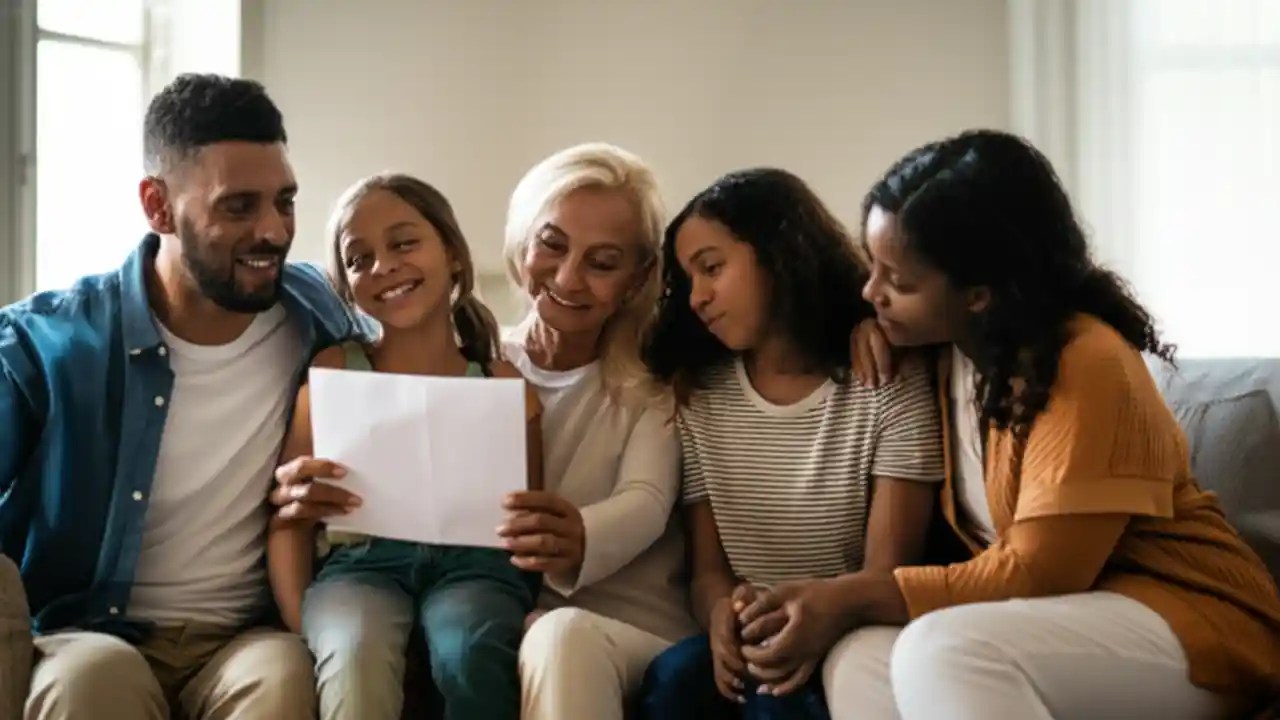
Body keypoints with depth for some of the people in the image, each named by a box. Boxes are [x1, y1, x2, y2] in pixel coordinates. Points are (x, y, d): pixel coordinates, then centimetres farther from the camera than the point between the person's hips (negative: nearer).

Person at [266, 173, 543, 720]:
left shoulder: (504, 384, 12)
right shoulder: (333, 370, 11)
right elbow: (290, 519, 8)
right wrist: (301, 627, -7)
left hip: (475, 563, 1)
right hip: (363, 562, 0)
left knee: (471, 654, -34)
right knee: (356, 656, -35)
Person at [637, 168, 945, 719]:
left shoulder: (888, 381, -3)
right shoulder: (699, 398, 9)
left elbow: (889, 568, -9)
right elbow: (708, 566, 6)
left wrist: (829, 608, -33)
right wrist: (722, 613, -20)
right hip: (752, 640, 3)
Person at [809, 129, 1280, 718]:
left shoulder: (1086, 365, -20)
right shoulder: (944, 343, 3)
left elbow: (1037, 574, -21)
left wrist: (855, 597, -20)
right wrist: (873, 324, 2)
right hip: (1059, 614, 7)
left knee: (941, 651, -35)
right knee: (858, 662, -22)